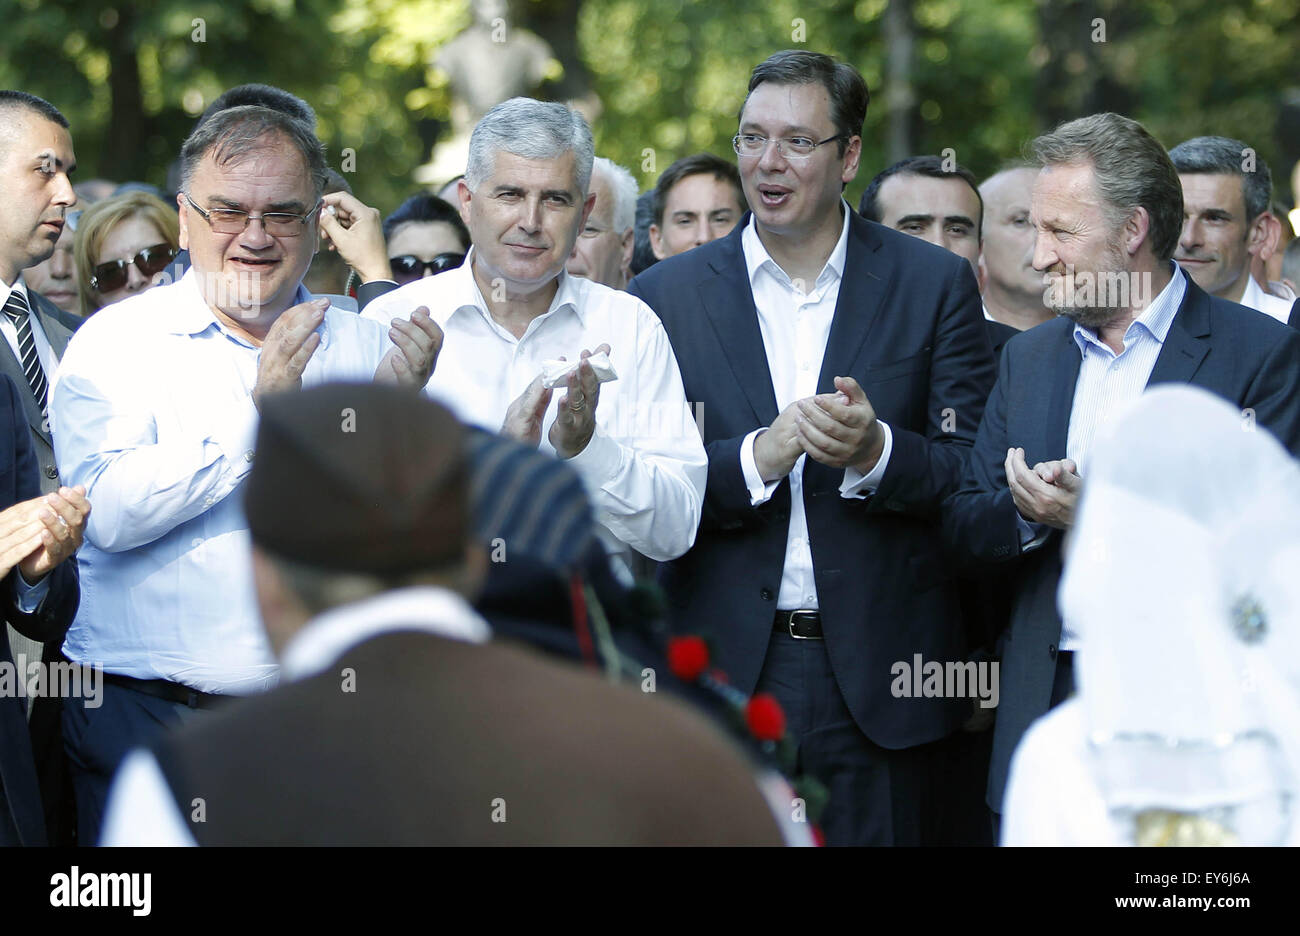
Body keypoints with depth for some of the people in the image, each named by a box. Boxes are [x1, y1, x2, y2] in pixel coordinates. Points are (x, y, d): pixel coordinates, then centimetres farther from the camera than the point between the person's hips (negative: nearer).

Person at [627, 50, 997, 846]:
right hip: (724, 673, 0)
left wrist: (876, 452, -19)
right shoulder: (666, 296, 5)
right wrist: (758, 458, -17)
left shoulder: (934, 285, 4)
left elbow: (977, 474, 0)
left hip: (878, 681, 0)